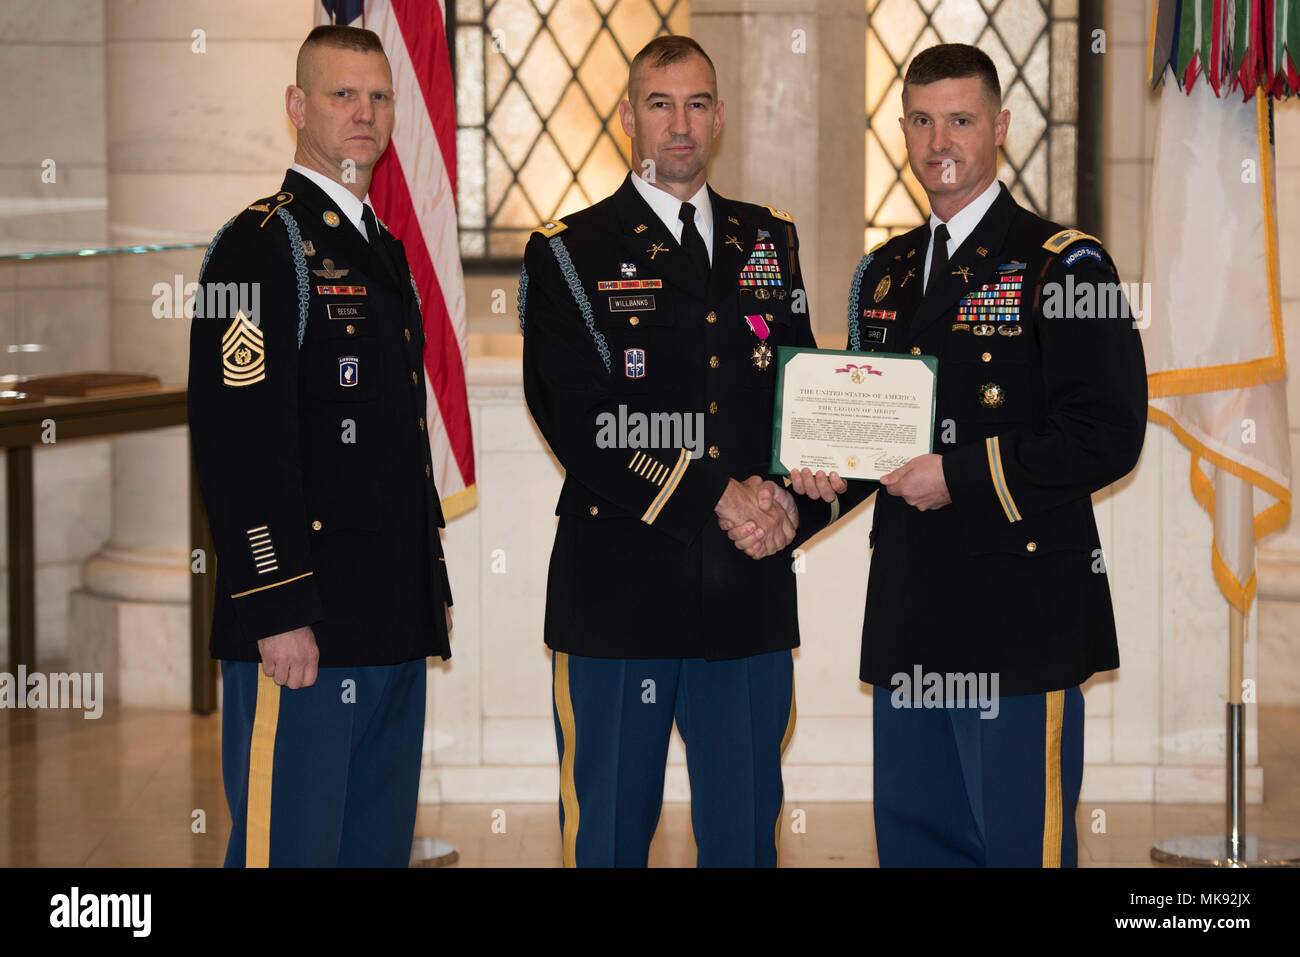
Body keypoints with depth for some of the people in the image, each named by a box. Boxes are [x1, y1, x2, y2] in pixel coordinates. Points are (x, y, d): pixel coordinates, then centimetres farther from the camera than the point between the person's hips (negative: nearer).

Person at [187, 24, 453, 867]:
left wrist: (435, 586, 21)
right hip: (303, 624, -9)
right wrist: (278, 611, -22)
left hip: (394, 625, 9)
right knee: (291, 847, -5)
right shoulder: (261, 245, -9)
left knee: (381, 844, 13)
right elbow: (240, 442, -17)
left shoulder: (386, 253, 19)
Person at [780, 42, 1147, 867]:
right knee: (912, 834, 13)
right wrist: (830, 471, 4)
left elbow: (1108, 434, -15)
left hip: (1018, 612, -7)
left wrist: (962, 474, -18)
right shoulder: (884, 273, 15)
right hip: (909, 610, 7)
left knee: (1019, 841, -3)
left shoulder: (1064, 265, -7)